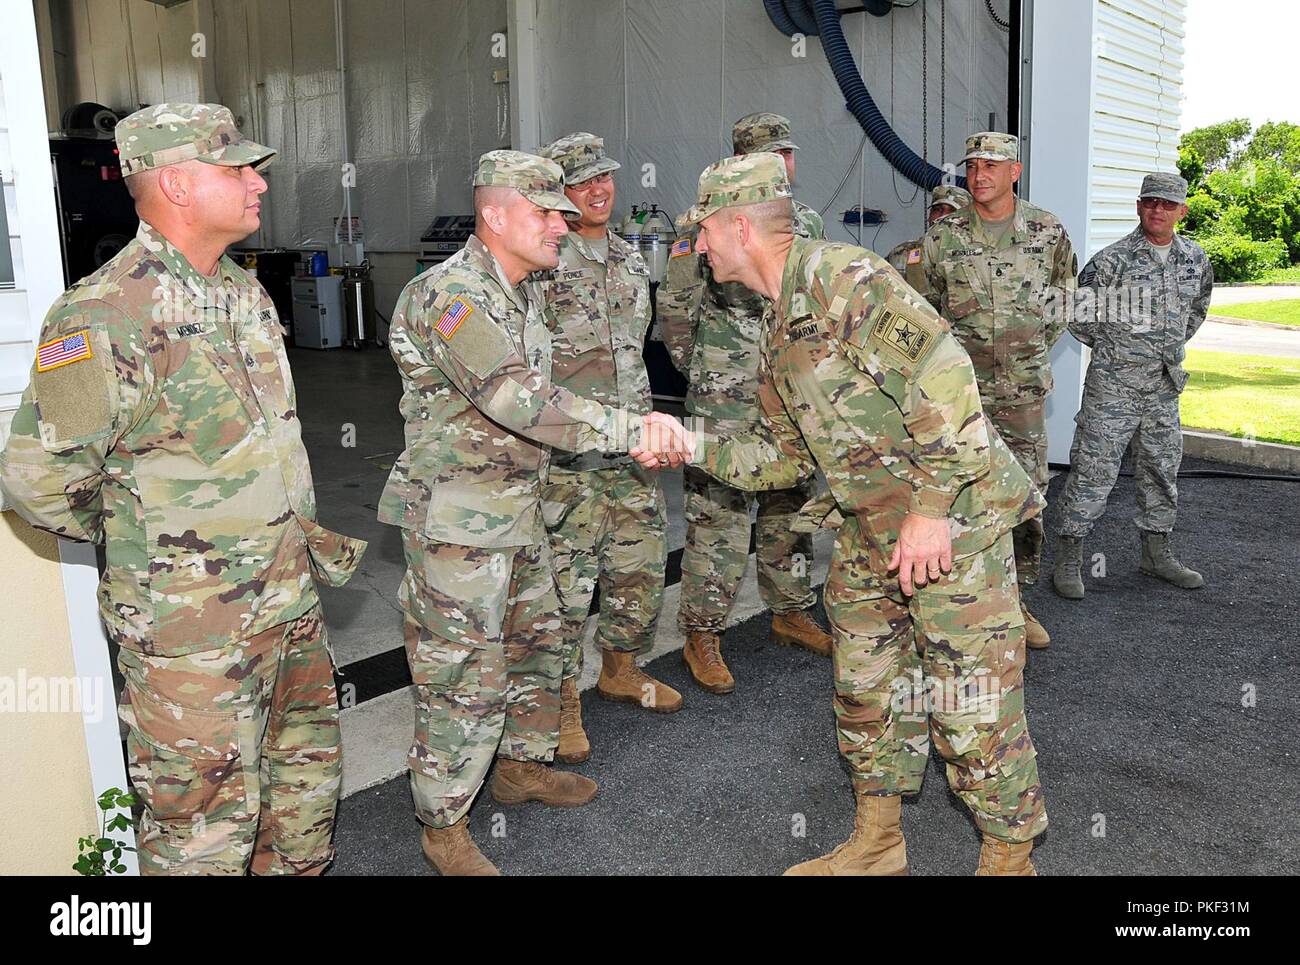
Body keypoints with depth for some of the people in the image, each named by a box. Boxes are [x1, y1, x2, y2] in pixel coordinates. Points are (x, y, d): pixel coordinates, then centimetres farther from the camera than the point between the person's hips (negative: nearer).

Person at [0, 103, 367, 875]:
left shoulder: (245, 292, 8)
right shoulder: (107, 317, -20)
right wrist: (143, 538, -4)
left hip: (290, 601, 8)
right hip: (192, 629, -8)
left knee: (309, 769, 22)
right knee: (207, 821, 7)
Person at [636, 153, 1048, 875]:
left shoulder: (841, 276, -17)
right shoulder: (779, 328, 13)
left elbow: (944, 375, -27)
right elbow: (786, 457, 15)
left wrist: (931, 509, -25)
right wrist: (694, 443, 4)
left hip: (952, 518, -9)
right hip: (871, 530, 9)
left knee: (973, 704, 0)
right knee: (865, 686, 17)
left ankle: (1010, 855, 23)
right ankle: (878, 843, 35)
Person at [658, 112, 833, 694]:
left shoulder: (807, 223, 12)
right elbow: (675, 307, -3)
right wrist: (700, 372, 1)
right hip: (727, 400, -6)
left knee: (790, 505, 15)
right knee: (718, 511, -4)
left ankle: (791, 612, 30)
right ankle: (701, 635, 6)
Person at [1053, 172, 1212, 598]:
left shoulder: (1195, 259, 7)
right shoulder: (1114, 258, -11)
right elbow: (1075, 309, -5)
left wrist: (1174, 344, 18)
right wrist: (1106, 344, 2)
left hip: (1165, 385, 6)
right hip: (1114, 383, -6)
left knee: (1163, 471, 14)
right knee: (1094, 470, -5)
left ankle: (1156, 554, 28)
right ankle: (1069, 559, 3)